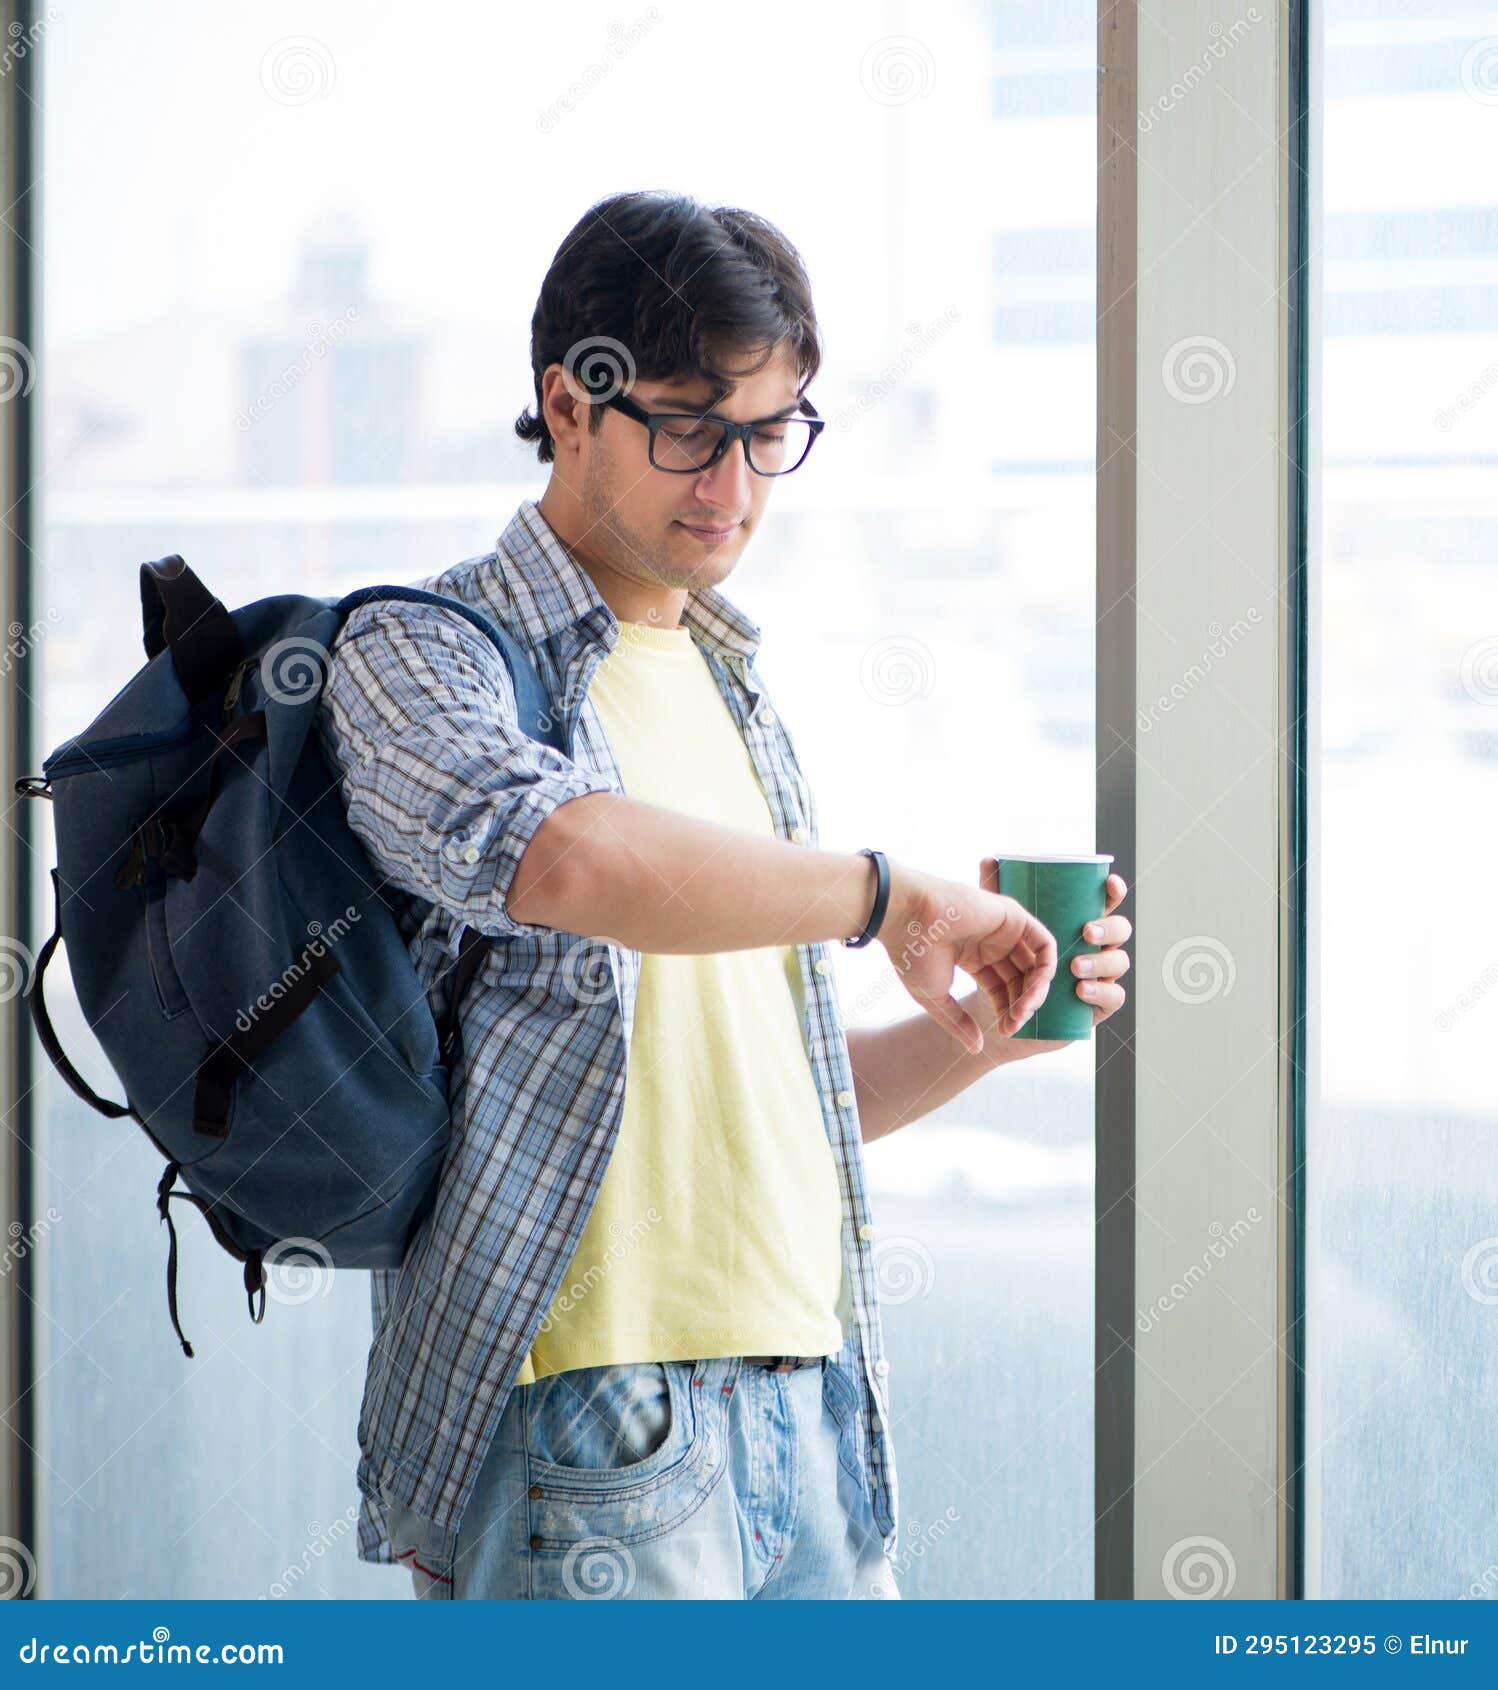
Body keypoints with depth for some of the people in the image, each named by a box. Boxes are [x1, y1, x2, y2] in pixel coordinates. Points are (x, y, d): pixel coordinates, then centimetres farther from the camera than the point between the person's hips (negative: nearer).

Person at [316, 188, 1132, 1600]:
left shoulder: (730, 693, 21)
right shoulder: (418, 658, -4)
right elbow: (566, 858, -28)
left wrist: (971, 1037, 9)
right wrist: (884, 892, -18)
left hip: (811, 1418, 7)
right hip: (583, 1426, -7)